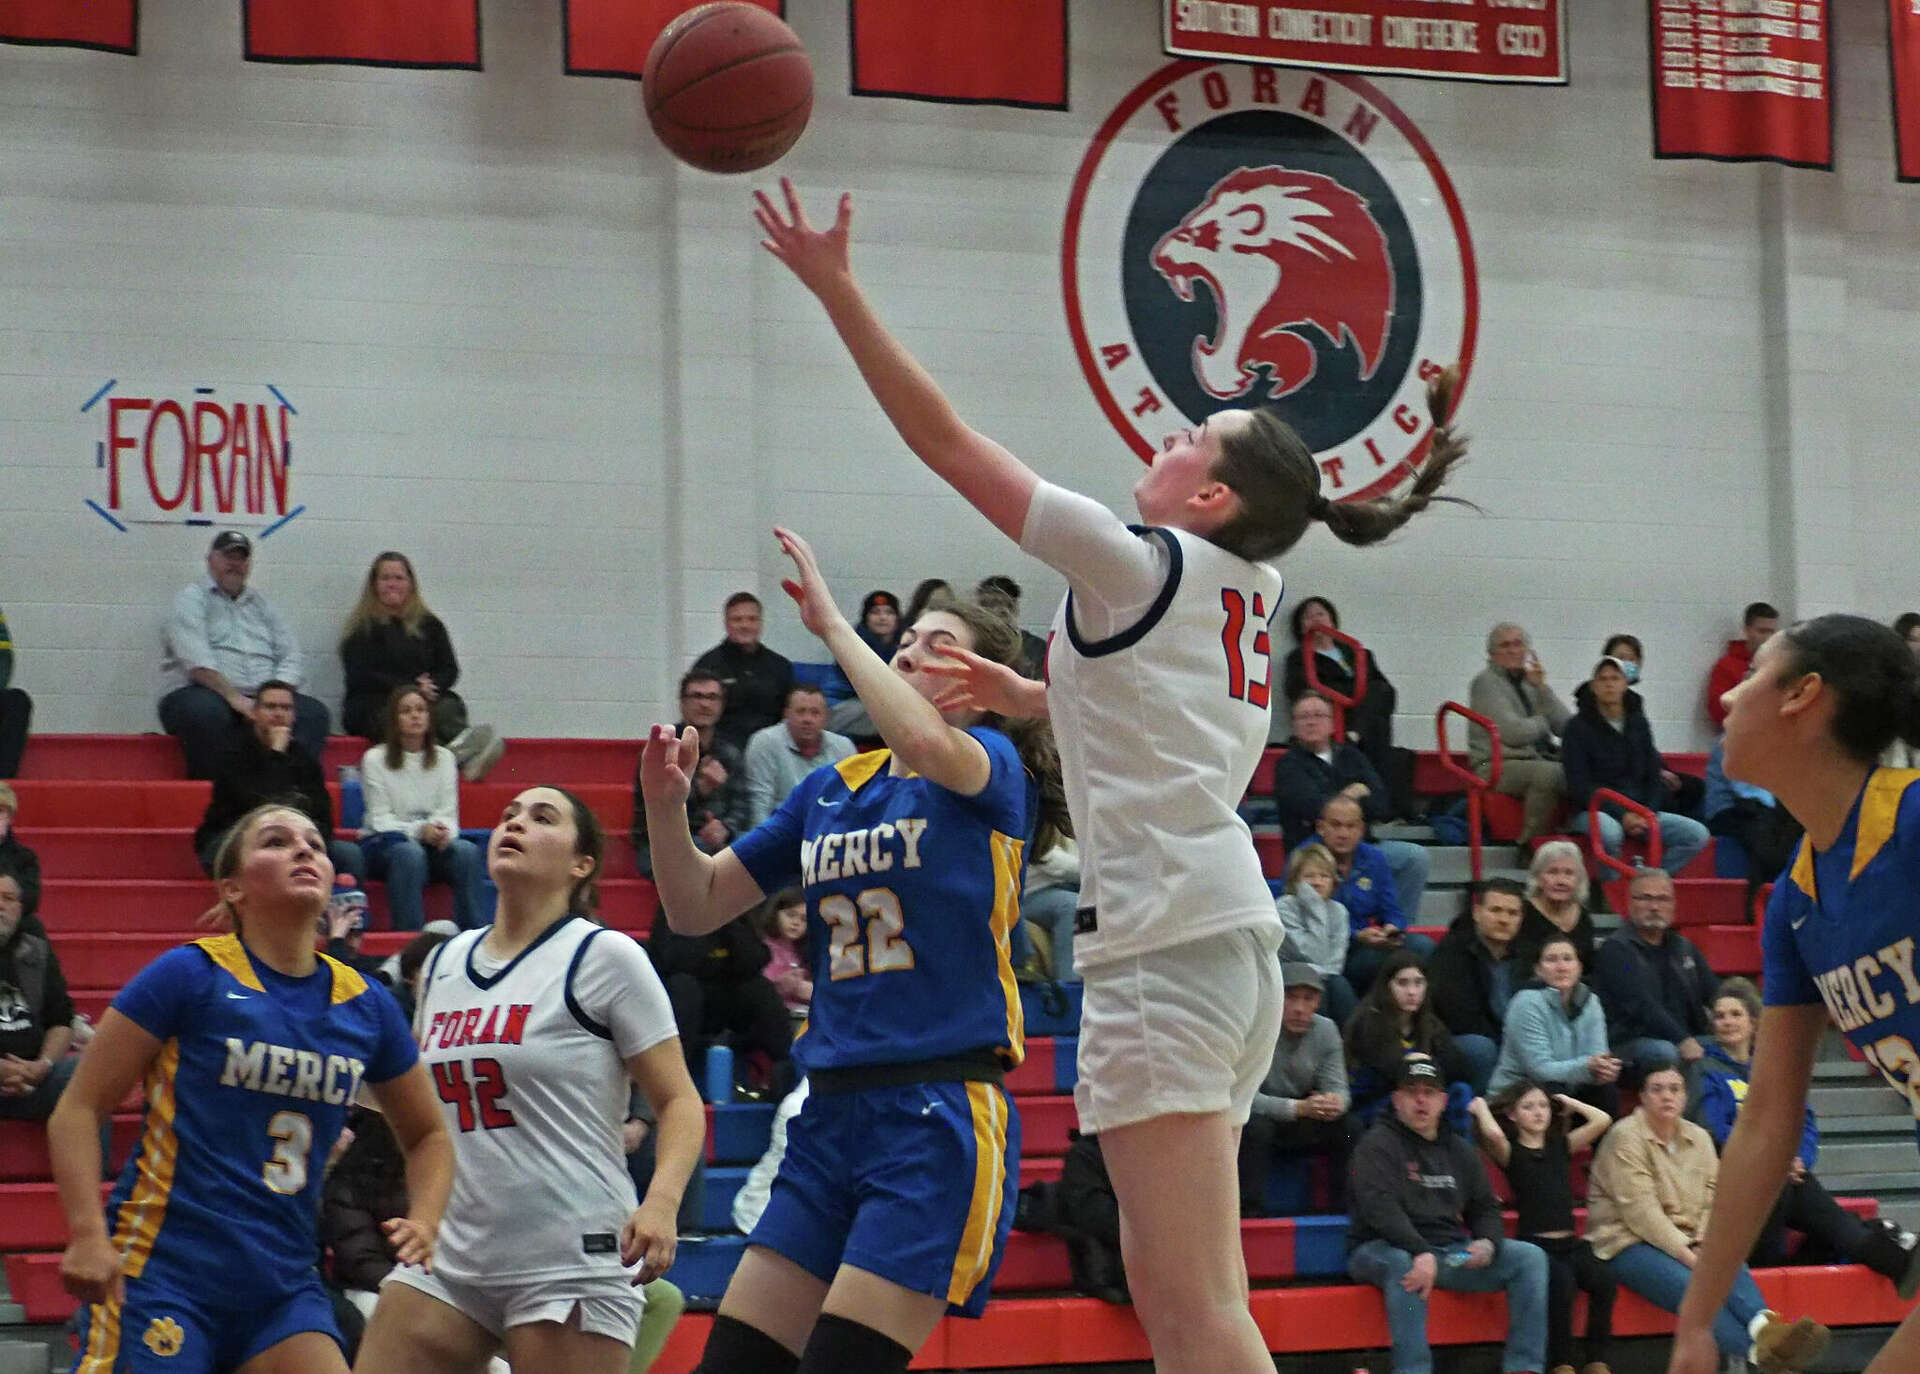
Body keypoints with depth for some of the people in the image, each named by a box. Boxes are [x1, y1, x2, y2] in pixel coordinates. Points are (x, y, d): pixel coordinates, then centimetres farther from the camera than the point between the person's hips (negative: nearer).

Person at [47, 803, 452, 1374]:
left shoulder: (366, 1005, 9)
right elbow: (77, 1111, -4)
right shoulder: (190, 975, -5)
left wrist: (423, 1222, 4)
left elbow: (427, 1137, 23)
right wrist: (87, 1234, -17)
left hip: (284, 1286, 5)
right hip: (163, 1270, -4)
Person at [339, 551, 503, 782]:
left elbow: (450, 670, 17)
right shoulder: (363, 627, 10)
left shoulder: (429, 624, 22)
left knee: (449, 707, -32)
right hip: (373, 707, -4)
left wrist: (430, 686, -8)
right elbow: (362, 677, -2)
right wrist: (412, 686, -11)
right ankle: (463, 755, -65)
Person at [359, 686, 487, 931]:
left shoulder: (443, 758, 10)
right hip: (382, 844, -3)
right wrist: (420, 830, -25)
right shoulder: (375, 759, -1)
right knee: (409, 852, -38)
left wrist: (444, 831, -20)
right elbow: (380, 819, -7)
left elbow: (449, 812, 5)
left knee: (467, 850, -29)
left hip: (433, 845, 3)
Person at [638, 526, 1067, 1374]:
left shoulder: (996, 768, -2)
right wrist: (665, 805, 0)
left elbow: (925, 743, -27)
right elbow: (698, 908, 18)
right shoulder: (832, 789, 17)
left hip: (941, 1118, -7)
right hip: (832, 1114, 7)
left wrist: (831, 623, -17)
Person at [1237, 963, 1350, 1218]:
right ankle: (1251, 1213, -29)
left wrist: (1335, 1103, -32)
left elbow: (1337, 1087, -5)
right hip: (1260, 1118, -4)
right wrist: (1299, 1108, -38)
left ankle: (1348, 1208, -8)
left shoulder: (1326, 1030, -4)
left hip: (1302, 1127, 4)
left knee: (1348, 1125, -19)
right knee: (1255, 1127, -36)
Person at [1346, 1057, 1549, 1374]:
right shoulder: (1378, 1143, -4)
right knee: (1403, 1265, -41)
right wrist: (1421, 1253, -33)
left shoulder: (1458, 1151, 18)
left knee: (1529, 1257, -6)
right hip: (1382, 1249, -6)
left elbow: (1485, 1208, 19)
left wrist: (1488, 1244, -6)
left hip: (1451, 1251, 7)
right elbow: (1380, 1208, -19)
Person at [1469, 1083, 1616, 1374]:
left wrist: (1568, 1102, 19)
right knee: (1560, 1280, -35)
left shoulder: (1561, 1146, 16)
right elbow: (1494, 1134, -20)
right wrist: (1481, 1107, -1)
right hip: (1534, 1244, -4)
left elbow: (1602, 1120, 6)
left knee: (1604, 1280, -25)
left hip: (1571, 1243, 4)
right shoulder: (1510, 1152, 3)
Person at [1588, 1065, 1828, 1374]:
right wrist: (1685, 1254, -20)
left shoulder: (1698, 1138, 16)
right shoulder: (1626, 1137, -4)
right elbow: (1640, 1209, -14)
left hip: (1687, 1244, 6)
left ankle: (1763, 1328, -60)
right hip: (1629, 1243, -5)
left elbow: (1713, 1199, 8)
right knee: (1689, 1285, -35)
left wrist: (1703, 1246, -12)